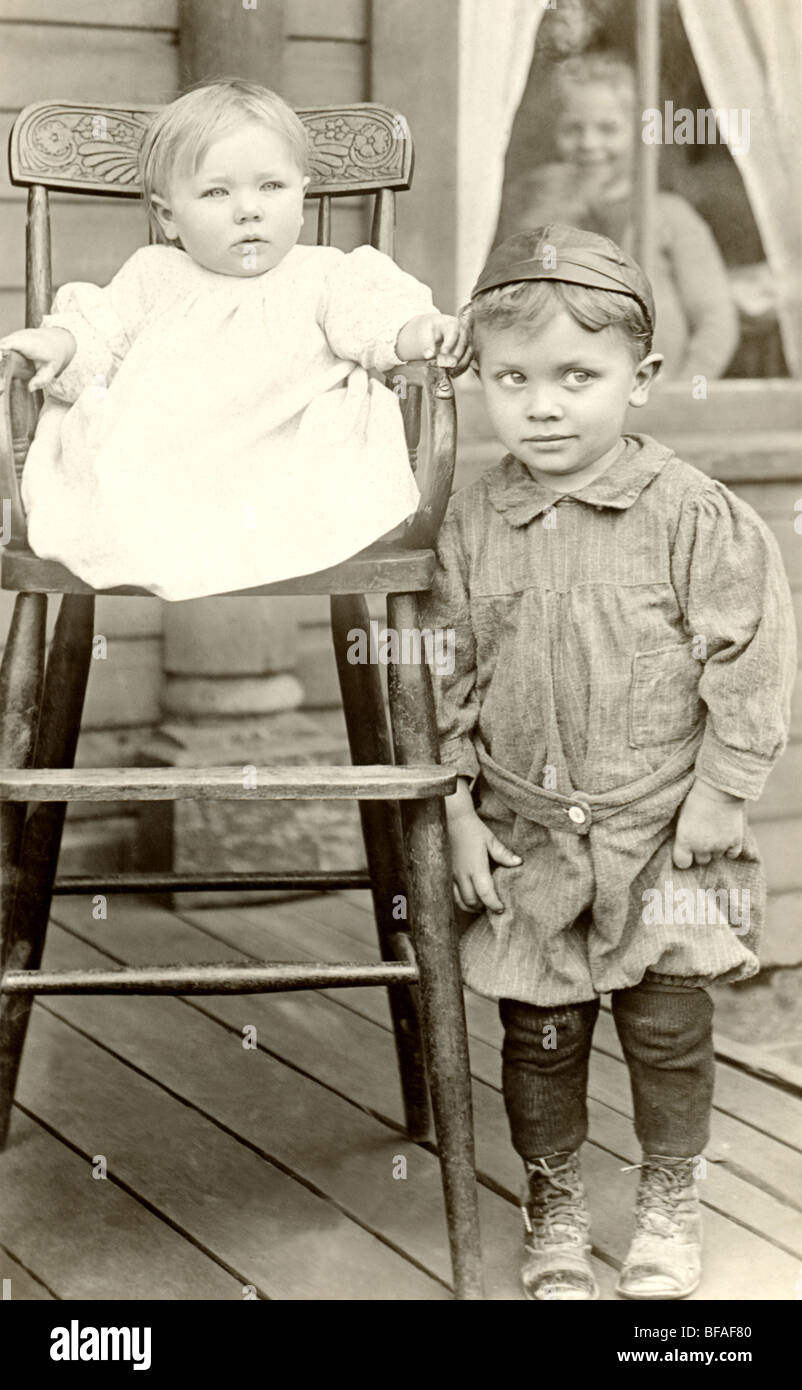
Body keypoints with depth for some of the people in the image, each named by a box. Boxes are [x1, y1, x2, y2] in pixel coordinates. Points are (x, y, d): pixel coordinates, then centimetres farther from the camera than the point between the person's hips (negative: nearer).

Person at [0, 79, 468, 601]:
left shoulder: (323, 274, 13)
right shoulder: (153, 275, 20)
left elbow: (369, 308, 1)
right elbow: (103, 329, 19)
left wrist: (413, 329, -22)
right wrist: (62, 343, -4)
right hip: (152, 456, 1)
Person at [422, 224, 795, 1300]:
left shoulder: (693, 516, -12)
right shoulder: (473, 524, -2)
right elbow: (445, 674, 5)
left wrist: (714, 803, -10)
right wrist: (457, 807, 1)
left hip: (661, 833, -2)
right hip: (526, 838, 2)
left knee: (667, 1025, 8)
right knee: (539, 1031, 11)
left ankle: (670, 1201, 31)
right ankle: (554, 1203, 32)